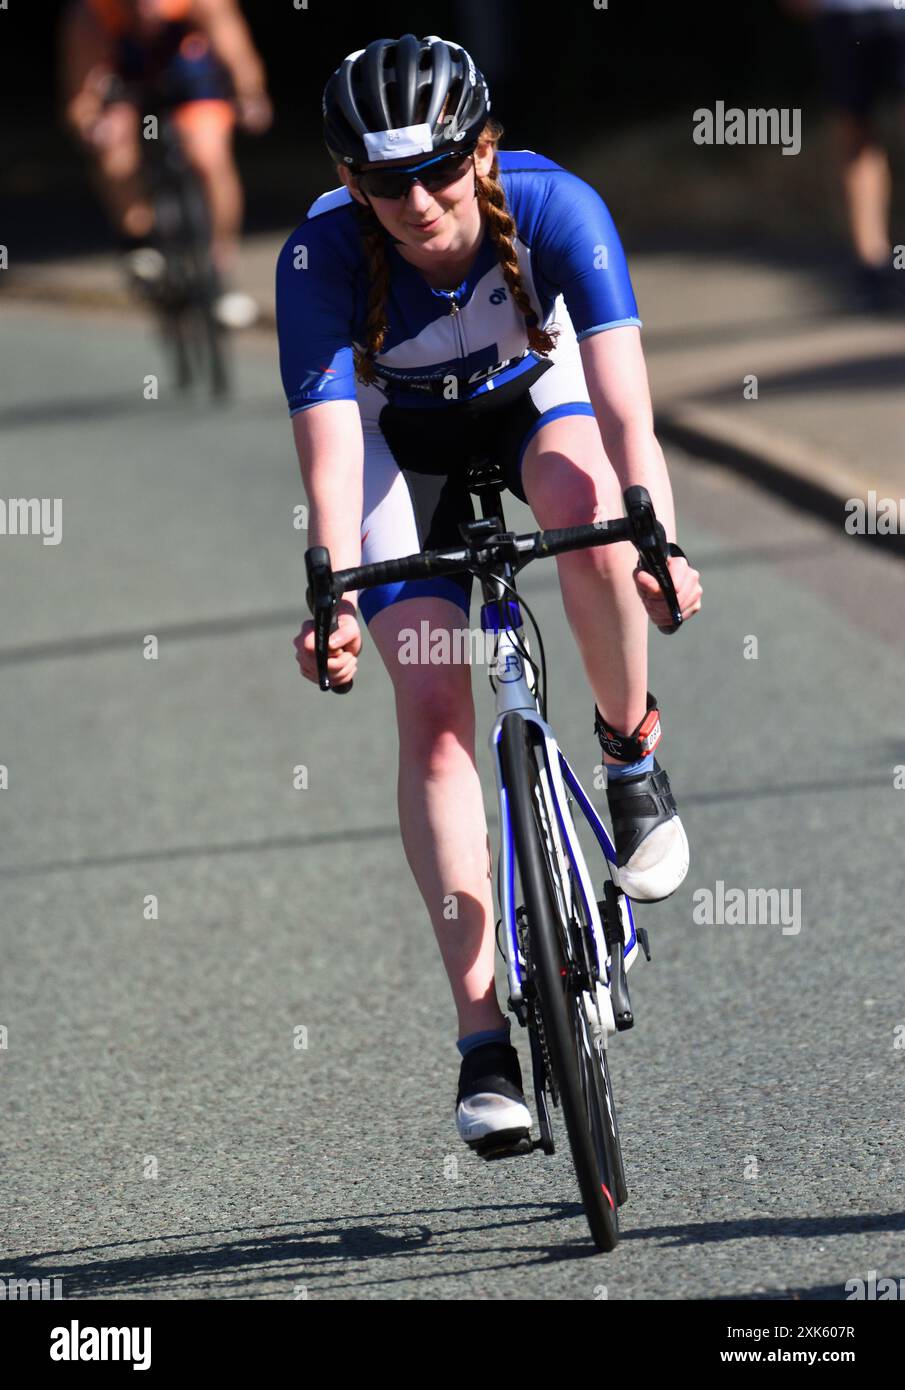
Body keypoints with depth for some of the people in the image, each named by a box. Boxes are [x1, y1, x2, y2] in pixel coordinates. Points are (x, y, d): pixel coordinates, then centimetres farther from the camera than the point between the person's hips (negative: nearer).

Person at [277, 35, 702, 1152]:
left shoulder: (557, 211, -32)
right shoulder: (321, 256, -31)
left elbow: (622, 400, -40)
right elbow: (329, 445, -36)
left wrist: (658, 535, -56)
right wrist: (334, 598, -52)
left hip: (536, 397, 0)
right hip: (401, 434, 0)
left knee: (589, 520, -36)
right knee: (432, 711, -14)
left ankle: (633, 757, -8)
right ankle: (483, 1031, -12)